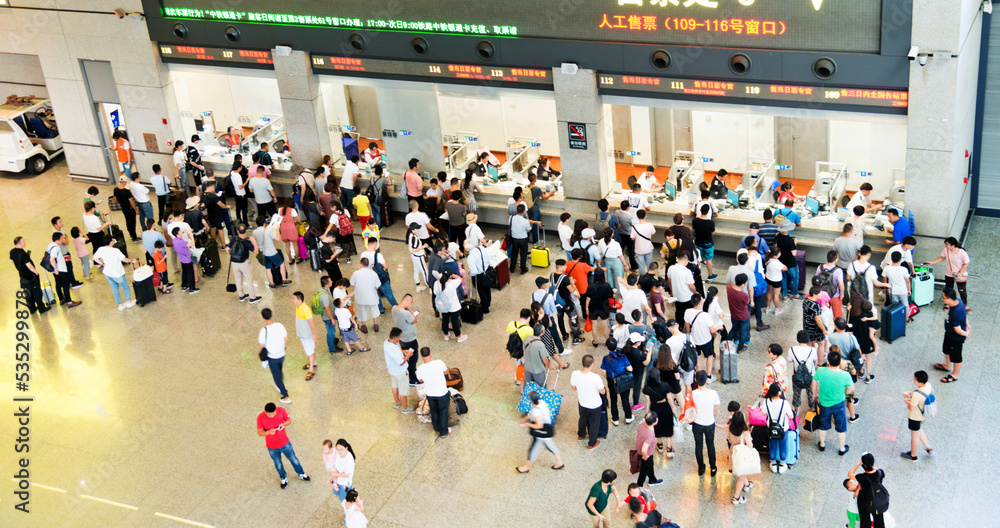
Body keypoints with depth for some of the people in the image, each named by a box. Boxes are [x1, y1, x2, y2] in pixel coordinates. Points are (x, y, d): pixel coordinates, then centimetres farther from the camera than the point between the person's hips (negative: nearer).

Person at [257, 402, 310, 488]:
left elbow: (289, 420, -6)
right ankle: (284, 478, 49)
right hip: (272, 447, -1)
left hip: (285, 443, 1)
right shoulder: (260, 418, -25)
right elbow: (259, 432, -17)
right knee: (278, 464, 21)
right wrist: (269, 432, -37)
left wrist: (283, 424, -29)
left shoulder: (281, 410, -21)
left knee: (293, 459, 19)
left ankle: (301, 474, 46)